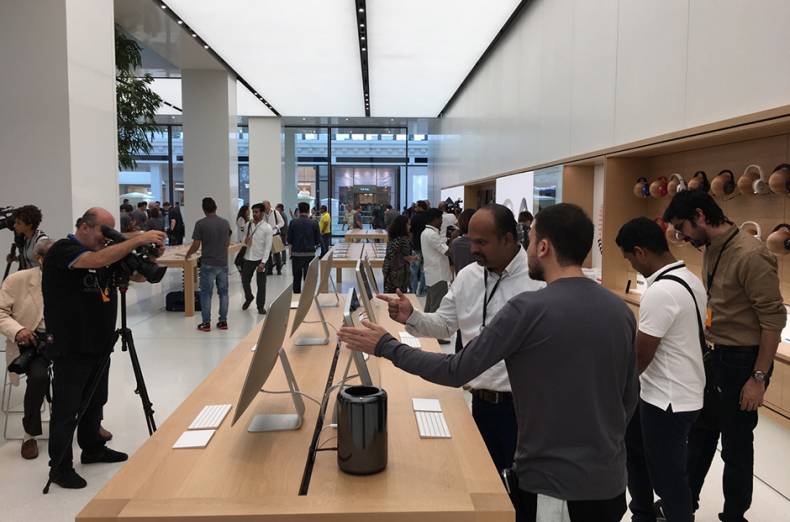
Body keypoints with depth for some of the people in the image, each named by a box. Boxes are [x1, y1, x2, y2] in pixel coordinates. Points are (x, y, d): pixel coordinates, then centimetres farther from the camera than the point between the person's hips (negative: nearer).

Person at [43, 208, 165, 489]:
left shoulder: (103, 250, 10)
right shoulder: (62, 250, -14)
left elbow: (137, 276, 10)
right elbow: (97, 261, -34)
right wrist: (138, 239, -33)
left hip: (99, 344, 8)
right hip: (71, 348, -8)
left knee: (95, 402, 20)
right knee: (66, 409, 2)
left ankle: (93, 449, 35)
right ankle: (60, 467, 14)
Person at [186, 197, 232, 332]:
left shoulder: (200, 224, -10)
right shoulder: (225, 223, 2)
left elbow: (196, 245, -9)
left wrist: (187, 255, 10)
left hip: (208, 264, -3)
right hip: (223, 263, 3)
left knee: (206, 293, 5)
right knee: (223, 292, 11)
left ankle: (206, 323, 10)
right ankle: (223, 321, 14)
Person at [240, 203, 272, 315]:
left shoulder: (267, 228, -10)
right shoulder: (249, 225, 4)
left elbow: (268, 246, -12)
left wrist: (263, 262, -18)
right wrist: (245, 241, -10)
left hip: (260, 259, -4)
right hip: (248, 258, 4)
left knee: (261, 284, 4)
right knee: (244, 281, 11)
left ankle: (260, 306, 18)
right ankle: (249, 298, 38)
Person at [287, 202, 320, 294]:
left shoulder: (293, 223, -5)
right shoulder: (314, 223, -5)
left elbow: (289, 240, -3)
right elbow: (318, 241, -1)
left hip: (296, 254, 1)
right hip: (310, 254, -1)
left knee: (297, 278, 12)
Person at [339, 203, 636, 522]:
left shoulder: (529, 308, -21)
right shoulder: (621, 310, -1)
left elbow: (454, 372, -18)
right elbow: (630, 396, 9)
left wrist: (386, 346, -7)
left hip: (553, 486, -6)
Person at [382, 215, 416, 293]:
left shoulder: (392, 238, 5)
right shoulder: (404, 239, -17)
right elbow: (406, 257, -14)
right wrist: (416, 258, 5)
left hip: (388, 269, 7)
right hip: (399, 271, -7)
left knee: (389, 292, 12)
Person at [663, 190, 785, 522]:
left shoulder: (751, 255, -22)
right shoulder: (710, 251, 4)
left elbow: (774, 319, -21)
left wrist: (758, 377, -19)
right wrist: (704, 351, 14)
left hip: (743, 360, -8)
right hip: (714, 355, 8)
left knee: (736, 442, 8)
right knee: (701, 431, 20)